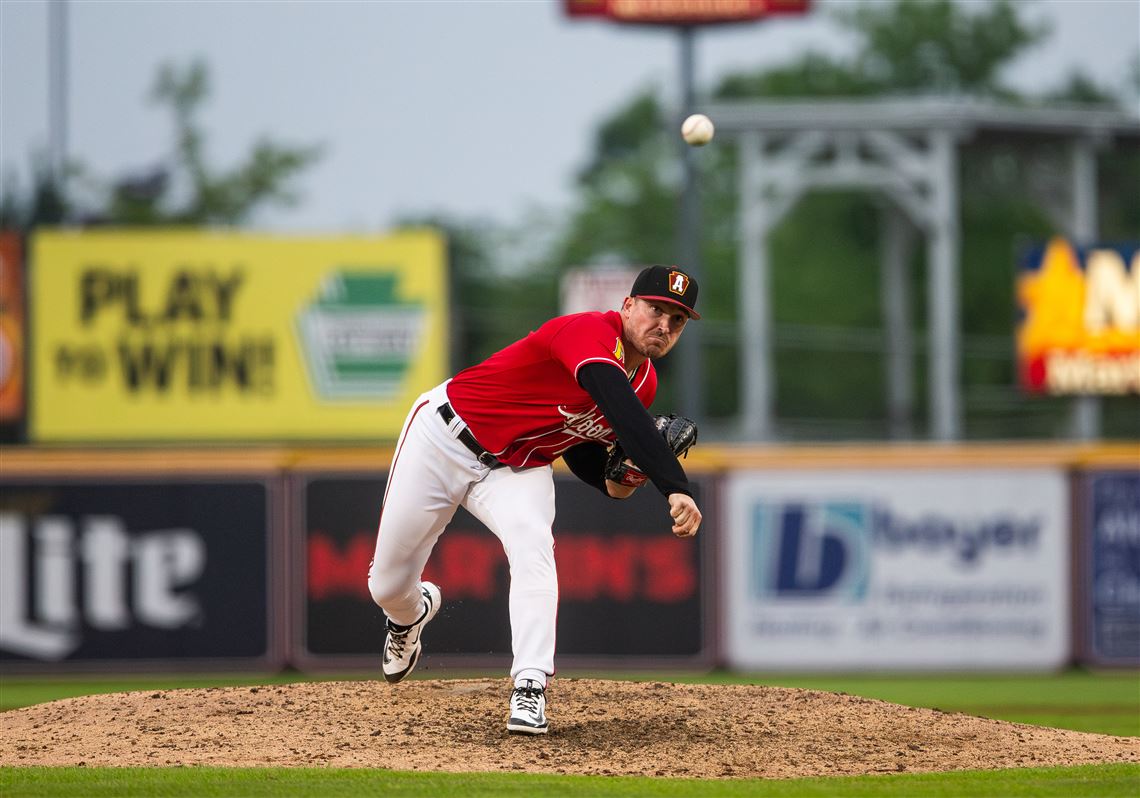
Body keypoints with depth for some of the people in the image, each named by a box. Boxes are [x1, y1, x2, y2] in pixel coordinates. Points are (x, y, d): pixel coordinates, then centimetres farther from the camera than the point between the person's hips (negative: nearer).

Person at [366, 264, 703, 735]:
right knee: (388, 586, 4)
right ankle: (412, 614, 43)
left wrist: (611, 483, -12)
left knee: (532, 546, -29)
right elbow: (622, 411, -47)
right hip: (445, 436, -5)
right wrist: (675, 487, -58)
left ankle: (529, 692, -31)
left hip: (519, 469, 5)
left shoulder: (645, 383, -4)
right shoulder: (591, 334, -30)